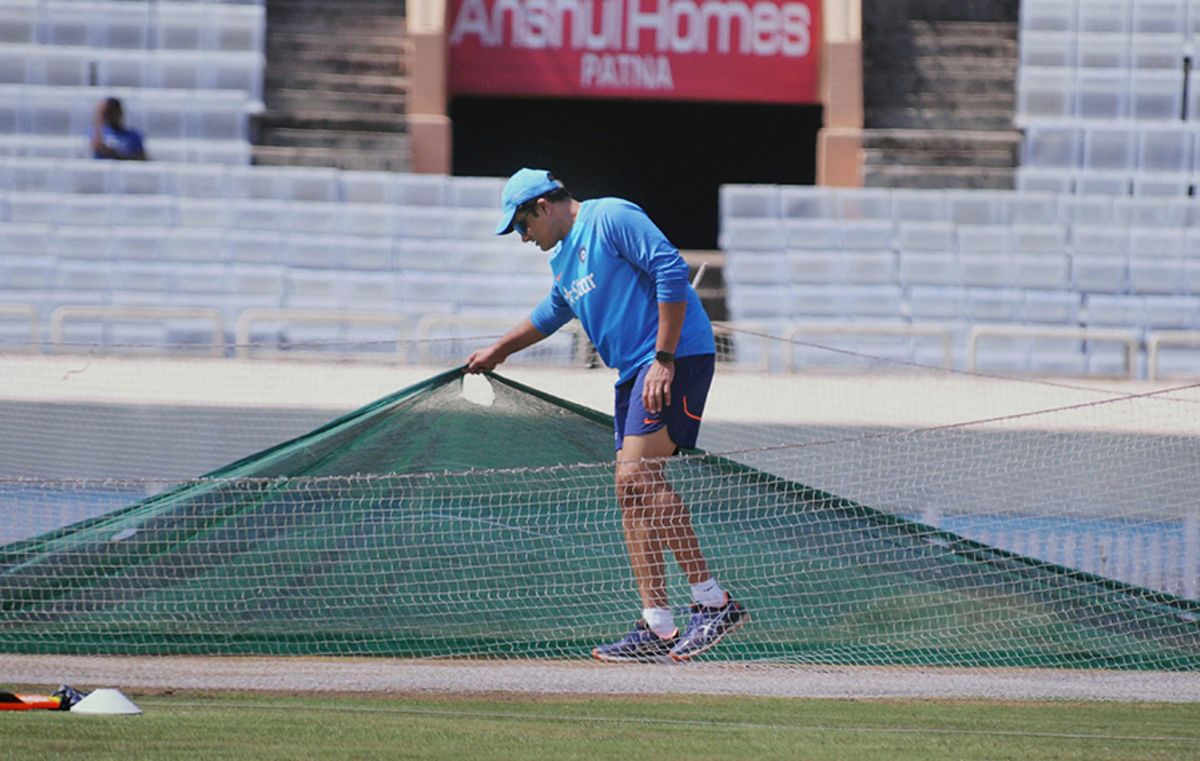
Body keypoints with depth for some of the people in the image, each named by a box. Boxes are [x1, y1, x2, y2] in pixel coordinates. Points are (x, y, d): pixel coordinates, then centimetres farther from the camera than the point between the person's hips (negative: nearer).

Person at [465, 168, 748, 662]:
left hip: (677, 357, -10)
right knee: (632, 491, 3)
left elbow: (671, 271, -17)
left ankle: (713, 600, -21)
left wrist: (664, 358, -21)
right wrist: (499, 351, 55)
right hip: (634, 372, 10)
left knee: (636, 476, -21)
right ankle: (657, 628, 3)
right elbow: (552, 313, 44)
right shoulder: (562, 259, 23)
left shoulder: (610, 219, -7)